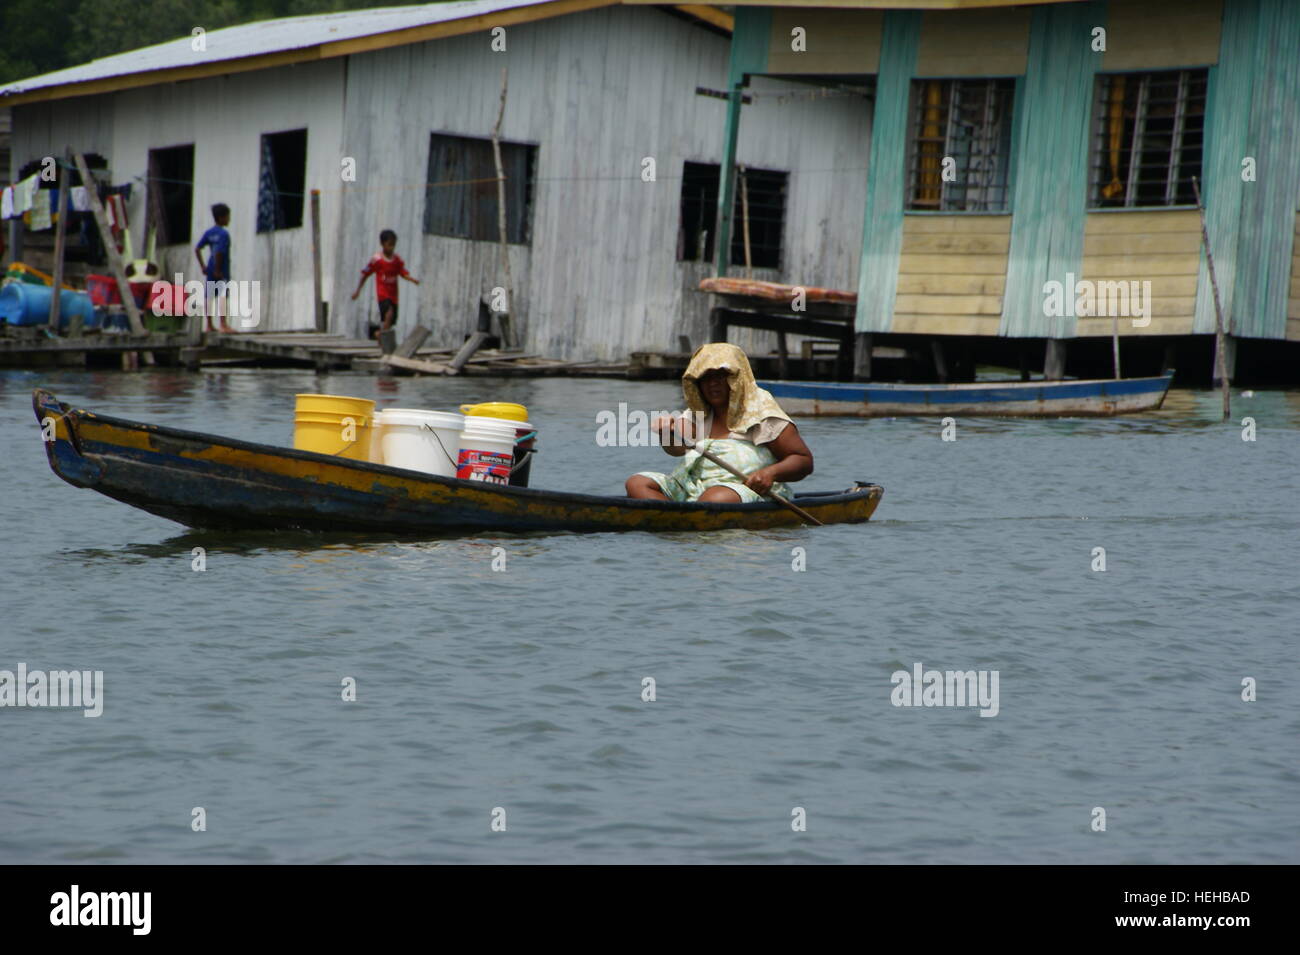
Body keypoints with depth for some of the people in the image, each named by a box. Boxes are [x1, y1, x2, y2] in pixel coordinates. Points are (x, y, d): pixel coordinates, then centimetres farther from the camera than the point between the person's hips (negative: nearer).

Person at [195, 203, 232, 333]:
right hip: (221, 271, -8)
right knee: (223, 296, -10)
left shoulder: (209, 233, 9)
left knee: (209, 296, 10)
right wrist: (217, 270, -17)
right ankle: (223, 325, -16)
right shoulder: (224, 234, -14)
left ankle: (208, 325, 16)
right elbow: (218, 252, -24)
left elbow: (197, 249, 7)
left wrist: (203, 266, 10)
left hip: (210, 270, 8)